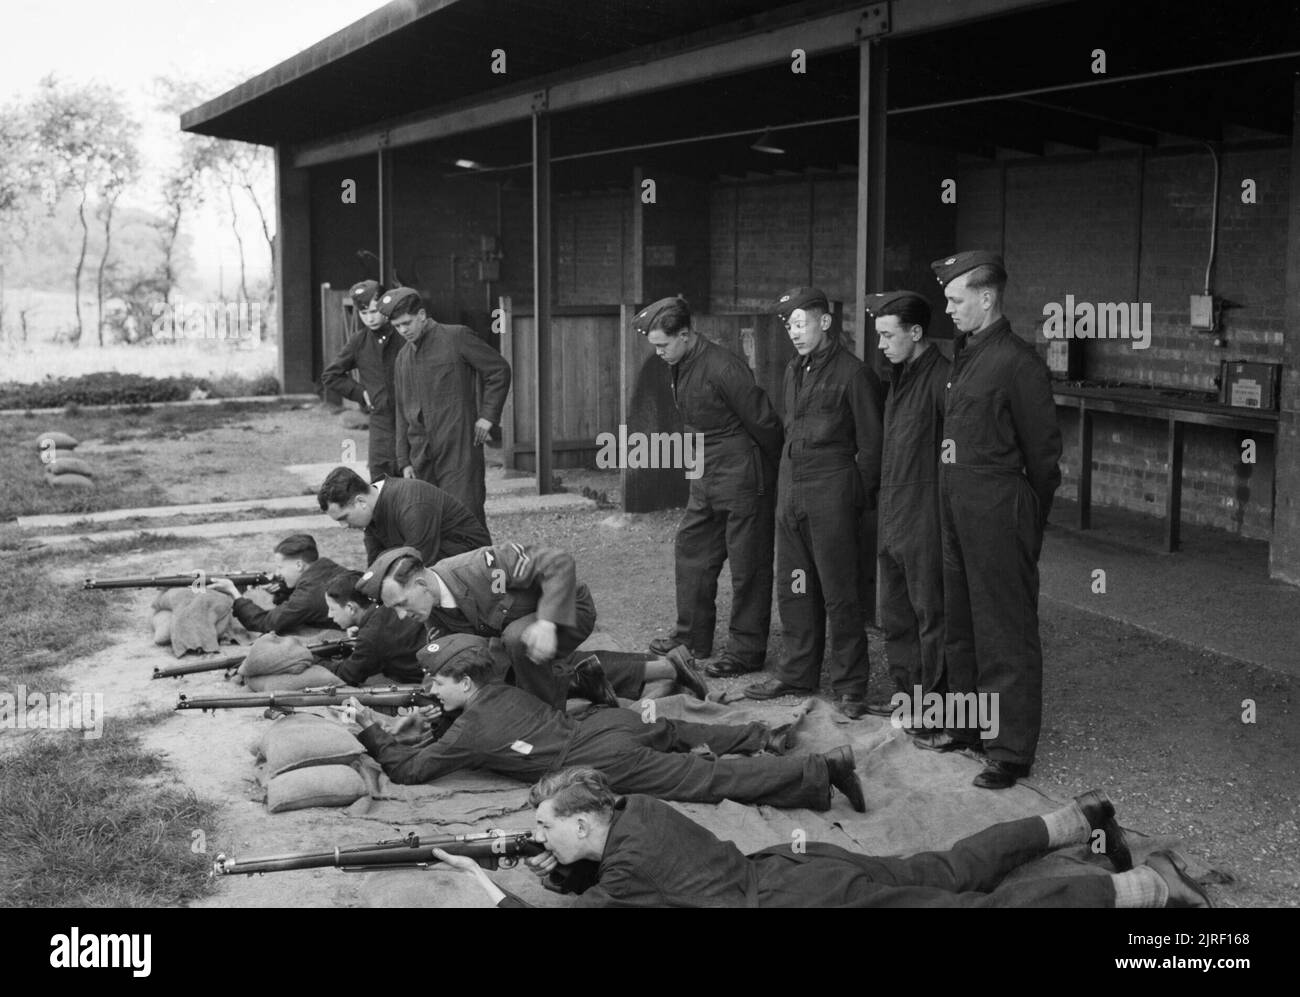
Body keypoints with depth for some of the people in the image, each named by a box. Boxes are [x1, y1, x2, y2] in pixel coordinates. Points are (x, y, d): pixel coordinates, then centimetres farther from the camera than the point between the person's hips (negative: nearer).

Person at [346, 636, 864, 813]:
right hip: (608, 721, 7)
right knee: (681, 734, 35)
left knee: (710, 778, -8)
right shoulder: (502, 691, 16)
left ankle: (820, 770, -12)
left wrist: (371, 729, 2)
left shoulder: (472, 731, -7)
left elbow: (409, 769, -2)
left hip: (608, 760, -7)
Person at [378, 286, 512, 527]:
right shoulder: (403, 358, 16)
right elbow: (402, 412, 19)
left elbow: (499, 369, -1)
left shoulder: (457, 338, -3)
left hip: (459, 450, -6)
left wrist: (487, 416, -6)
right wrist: (404, 461, 15)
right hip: (421, 457, 6)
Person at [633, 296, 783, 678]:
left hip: (742, 478, -9)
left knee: (747, 567, 0)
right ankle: (693, 636, 27)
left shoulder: (723, 368, -23)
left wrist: (779, 471, -7)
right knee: (691, 551, 15)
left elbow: (763, 423, -18)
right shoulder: (681, 368, 6)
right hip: (706, 480, 9)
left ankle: (747, 651, 9)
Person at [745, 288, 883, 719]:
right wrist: (788, 480, 14)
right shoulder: (794, 369, 14)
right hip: (790, 489, 8)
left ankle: (850, 684, 7)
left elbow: (870, 442, -7)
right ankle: (798, 672, 24)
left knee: (840, 591, -2)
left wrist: (861, 497, -8)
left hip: (833, 493, -7)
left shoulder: (852, 372, -9)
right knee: (793, 587, 13)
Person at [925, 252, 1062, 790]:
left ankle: (1012, 750, 6)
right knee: (959, 625, 17)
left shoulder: (1018, 362, -13)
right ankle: (969, 725, 31)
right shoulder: (965, 355, 13)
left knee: (1005, 632, -1)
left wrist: (1030, 518, -4)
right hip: (956, 505, 9)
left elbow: (1043, 452, -10)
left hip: (997, 508, -9)